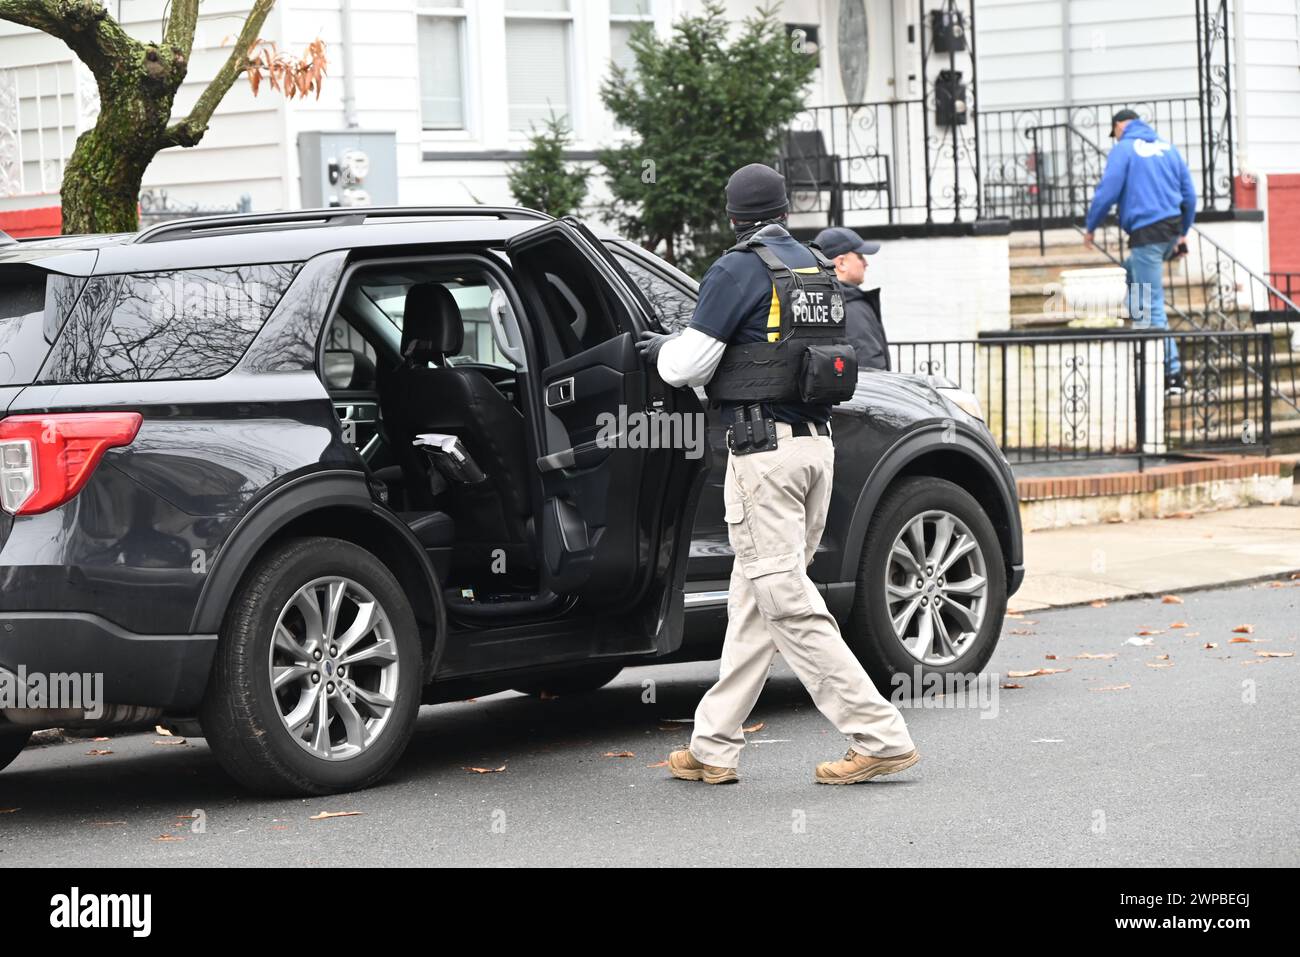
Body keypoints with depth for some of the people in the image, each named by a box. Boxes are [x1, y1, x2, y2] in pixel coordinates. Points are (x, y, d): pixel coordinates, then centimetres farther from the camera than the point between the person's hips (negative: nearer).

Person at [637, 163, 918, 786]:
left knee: (786, 601, -6)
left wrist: (663, 349, 15)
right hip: (816, 443, 8)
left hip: (764, 449, -8)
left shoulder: (737, 272, -8)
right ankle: (714, 749, 15)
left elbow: (687, 366, -9)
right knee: (752, 598, 11)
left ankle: (880, 738, -10)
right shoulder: (818, 270, 15)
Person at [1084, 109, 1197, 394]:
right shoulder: (1167, 147, 14)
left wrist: (1090, 227, 5)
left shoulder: (1123, 149, -3)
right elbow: (1189, 193, 14)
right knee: (1127, 276, 28)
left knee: (1152, 305, -4)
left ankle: (1172, 372, -6)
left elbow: (1107, 192, -8)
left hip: (1146, 233, -7)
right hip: (1172, 230, 7)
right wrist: (1183, 232, 22)